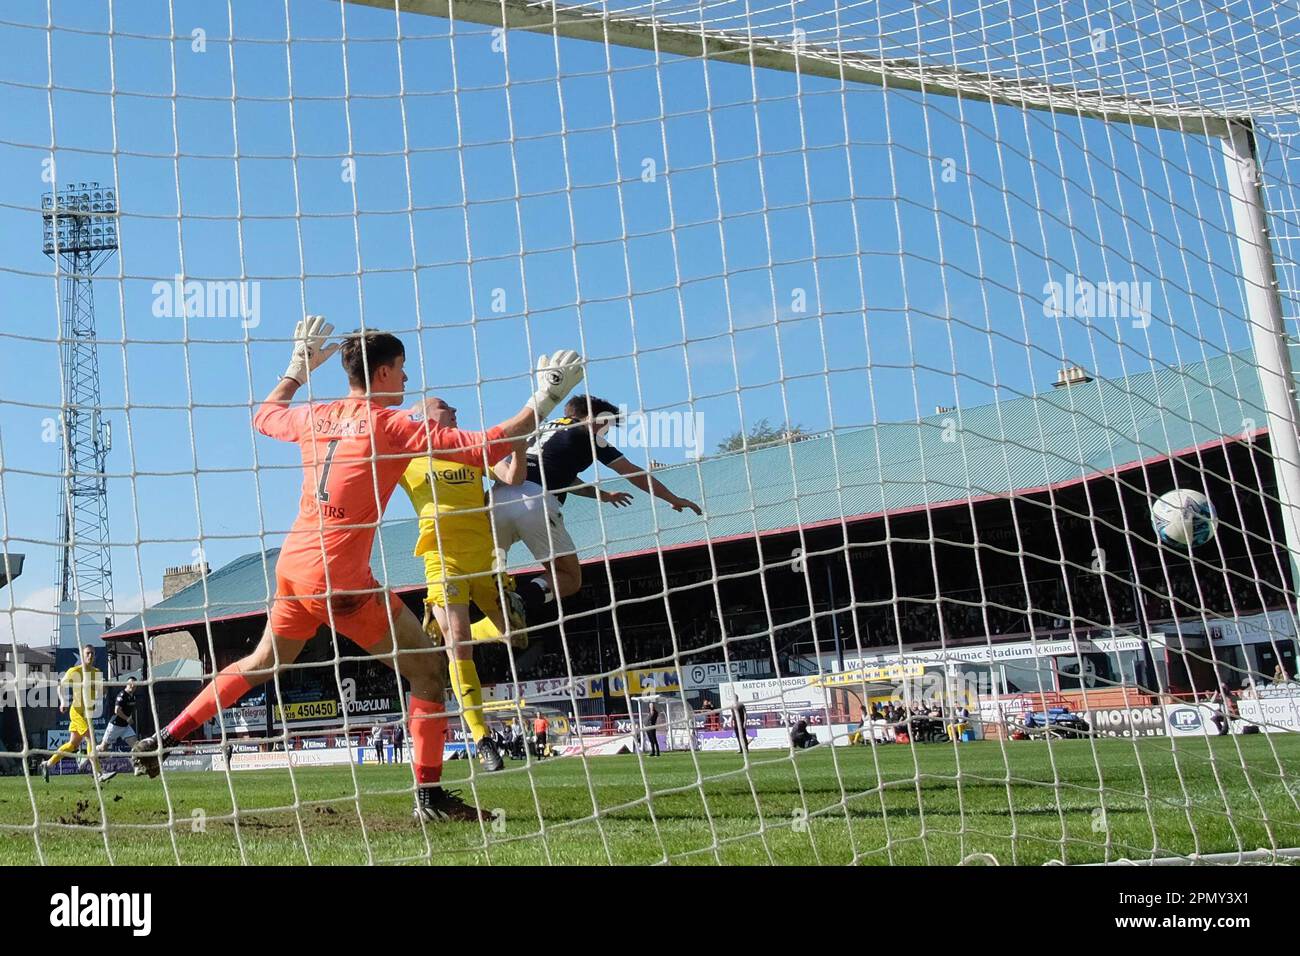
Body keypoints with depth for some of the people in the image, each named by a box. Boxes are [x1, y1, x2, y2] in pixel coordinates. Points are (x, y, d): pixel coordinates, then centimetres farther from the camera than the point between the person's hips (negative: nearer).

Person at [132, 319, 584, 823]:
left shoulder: (314, 416, 9)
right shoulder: (391, 424, -10)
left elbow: (263, 415, 32)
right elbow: (485, 446, -13)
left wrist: (298, 367, 42)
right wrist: (543, 400, -4)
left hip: (292, 565, 8)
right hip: (338, 577, -7)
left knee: (264, 662, 27)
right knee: (429, 667, 0)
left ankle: (165, 738, 32)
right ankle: (429, 794, 0)